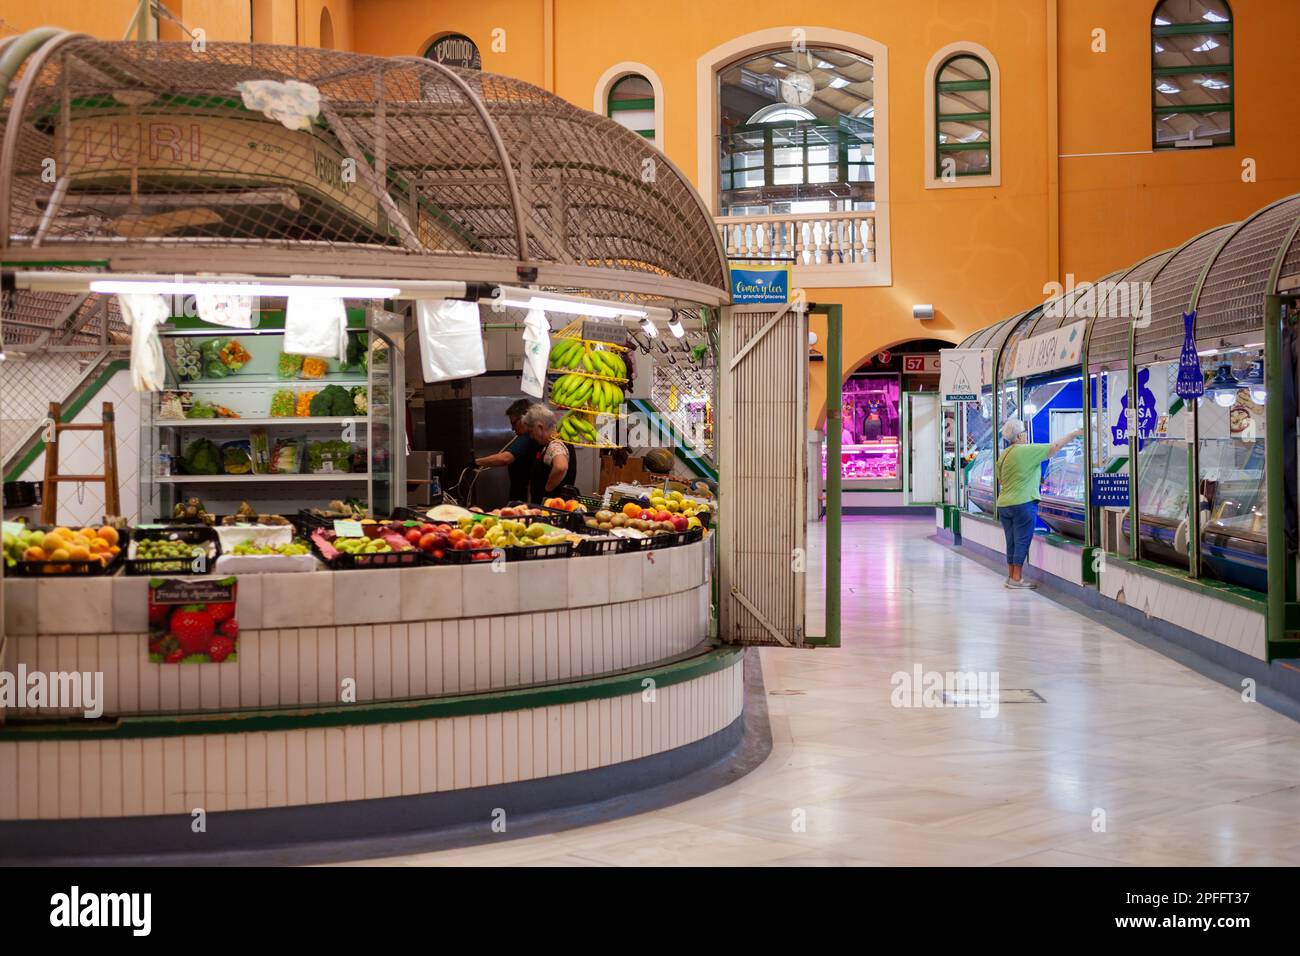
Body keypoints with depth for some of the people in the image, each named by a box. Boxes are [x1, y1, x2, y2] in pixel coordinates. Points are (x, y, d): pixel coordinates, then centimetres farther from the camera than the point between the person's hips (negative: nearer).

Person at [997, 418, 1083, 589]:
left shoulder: (1003, 455, 10)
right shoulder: (1027, 451, -11)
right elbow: (1054, 447, -9)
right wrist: (1074, 434, 0)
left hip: (1003, 504, 7)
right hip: (1023, 504, -7)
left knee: (1011, 542, 12)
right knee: (1022, 542, -2)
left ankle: (1011, 576, 16)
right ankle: (1017, 578, -1)